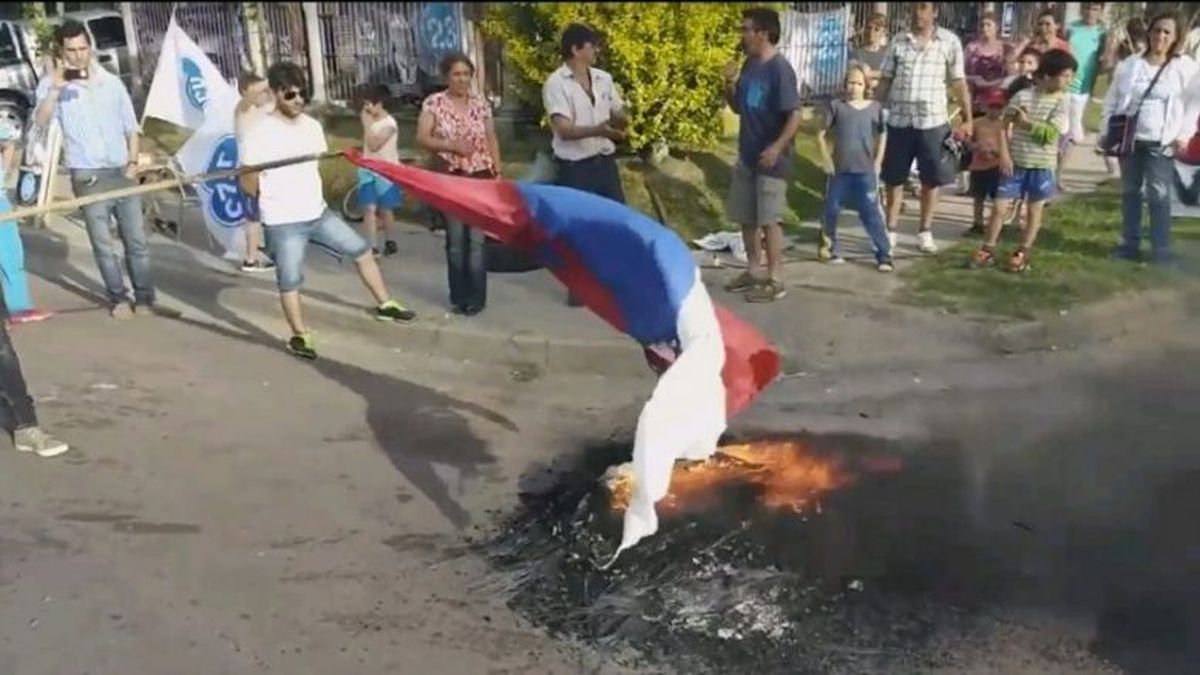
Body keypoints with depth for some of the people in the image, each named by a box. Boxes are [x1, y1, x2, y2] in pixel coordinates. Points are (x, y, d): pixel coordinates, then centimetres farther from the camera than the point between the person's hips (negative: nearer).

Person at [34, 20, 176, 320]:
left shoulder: (111, 81, 8)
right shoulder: (52, 84, -1)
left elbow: (130, 126, 13)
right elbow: (41, 121, -18)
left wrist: (133, 162, 1)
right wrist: (56, 88, -28)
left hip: (121, 173, 3)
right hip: (88, 177, -2)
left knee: (137, 240, 3)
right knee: (103, 244, 4)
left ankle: (145, 299, 11)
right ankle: (119, 299, 16)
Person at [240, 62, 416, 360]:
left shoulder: (312, 126, 5)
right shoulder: (261, 133, -14)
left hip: (318, 212, 6)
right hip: (283, 222, -6)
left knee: (361, 249, 10)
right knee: (290, 280, 2)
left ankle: (384, 305, 25)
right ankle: (300, 336, 19)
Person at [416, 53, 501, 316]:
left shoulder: (481, 103, 6)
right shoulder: (434, 103, -2)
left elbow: (492, 140, 10)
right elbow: (421, 138, -5)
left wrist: (498, 173, 5)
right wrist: (451, 145, -17)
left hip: (480, 177, 1)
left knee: (477, 238, 0)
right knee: (456, 239, 4)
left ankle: (476, 297, 7)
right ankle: (459, 296, 15)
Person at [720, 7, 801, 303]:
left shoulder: (780, 68, -16)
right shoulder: (749, 65, 8)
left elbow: (795, 115, -19)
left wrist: (777, 148, -27)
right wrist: (730, 84, -2)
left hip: (771, 159, -8)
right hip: (747, 156, 8)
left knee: (770, 220, -3)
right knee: (746, 217, 14)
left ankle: (775, 280, 7)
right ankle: (754, 271, 27)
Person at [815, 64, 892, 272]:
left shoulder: (875, 107, 2)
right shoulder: (836, 106, 0)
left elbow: (881, 138, 9)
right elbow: (821, 135, 2)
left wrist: (877, 164, 2)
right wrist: (826, 159, -4)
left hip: (866, 172, -1)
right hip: (839, 171, 1)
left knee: (871, 213, -4)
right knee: (831, 211, 8)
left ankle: (884, 254, -2)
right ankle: (832, 249, 24)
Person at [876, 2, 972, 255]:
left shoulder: (949, 41, 0)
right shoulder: (898, 41, 4)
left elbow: (959, 83, 1)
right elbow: (885, 80, 7)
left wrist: (968, 119, -2)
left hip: (933, 121, -1)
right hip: (899, 120, 1)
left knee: (931, 180, 6)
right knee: (894, 179, 7)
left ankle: (925, 233, 20)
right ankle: (890, 232, 17)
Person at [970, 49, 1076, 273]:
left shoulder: (1061, 102, -5)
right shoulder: (1022, 96, -4)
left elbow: (1051, 134, -14)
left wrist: (1026, 122, -15)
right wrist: (1004, 154, -9)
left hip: (1042, 165, 0)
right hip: (1015, 161, 0)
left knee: (1034, 209, 9)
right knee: (999, 206, 1)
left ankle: (1023, 253, 21)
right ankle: (988, 249, 13)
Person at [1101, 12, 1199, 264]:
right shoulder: (1130, 64, 3)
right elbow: (1112, 100, 8)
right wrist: (1106, 132, 2)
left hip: (1161, 142, -3)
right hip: (1129, 138, 3)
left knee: (1159, 195, -4)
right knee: (1130, 191, 10)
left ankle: (1162, 250, 2)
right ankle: (1130, 244, 20)